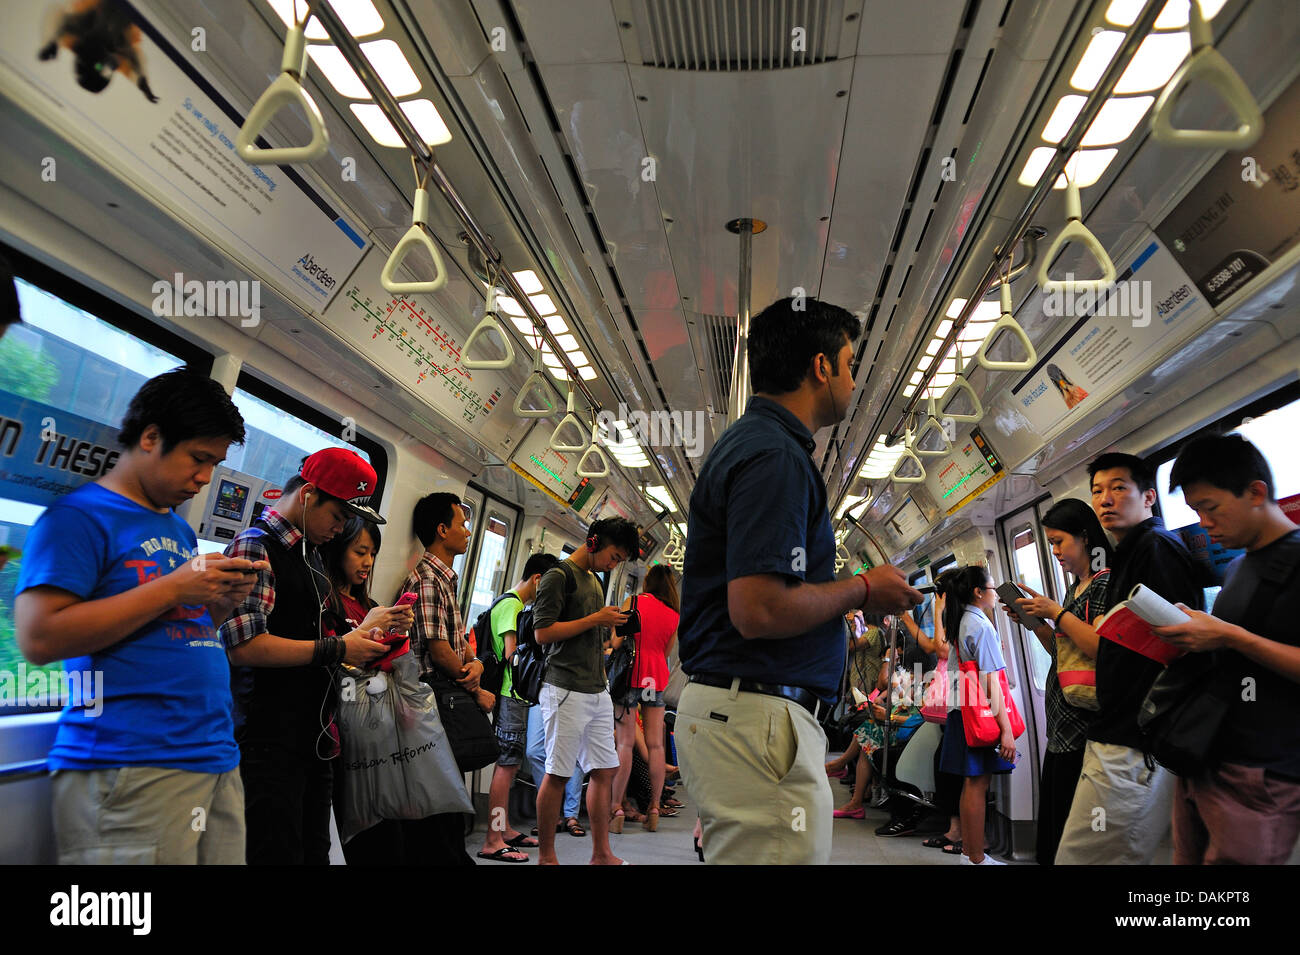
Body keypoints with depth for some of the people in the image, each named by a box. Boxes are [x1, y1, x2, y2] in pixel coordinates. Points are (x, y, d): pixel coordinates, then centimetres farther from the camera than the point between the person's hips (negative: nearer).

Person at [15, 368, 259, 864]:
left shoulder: (181, 530, 18)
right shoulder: (81, 513, -6)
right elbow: (39, 638, -16)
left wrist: (223, 599, 3)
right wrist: (174, 587, -16)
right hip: (131, 764, -7)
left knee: (225, 856, 11)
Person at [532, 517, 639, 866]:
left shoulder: (596, 580, 19)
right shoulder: (559, 576, -7)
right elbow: (543, 632, -15)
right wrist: (596, 619, -14)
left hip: (597, 690, 8)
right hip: (567, 690, -8)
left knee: (605, 769, 9)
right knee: (558, 773, 0)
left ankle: (601, 853, 19)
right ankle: (546, 856, 14)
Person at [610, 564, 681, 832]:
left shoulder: (633, 602, -1)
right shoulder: (675, 615, 10)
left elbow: (616, 642, -5)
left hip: (632, 673, -4)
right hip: (657, 677, 4)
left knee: (625, 743, -3)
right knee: (655, 745, 6)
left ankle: (616, 809, -2)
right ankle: (654, 810, 11)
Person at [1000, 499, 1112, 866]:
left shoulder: (1105, 584, -11)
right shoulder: (1075, 589, 17)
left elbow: (1102, 649, -24)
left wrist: (1055, 611, -17)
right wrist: (1035, 622, 5)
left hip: (1086, 726, -9)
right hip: (1060, 725, 9)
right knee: (1053, 823, 14)